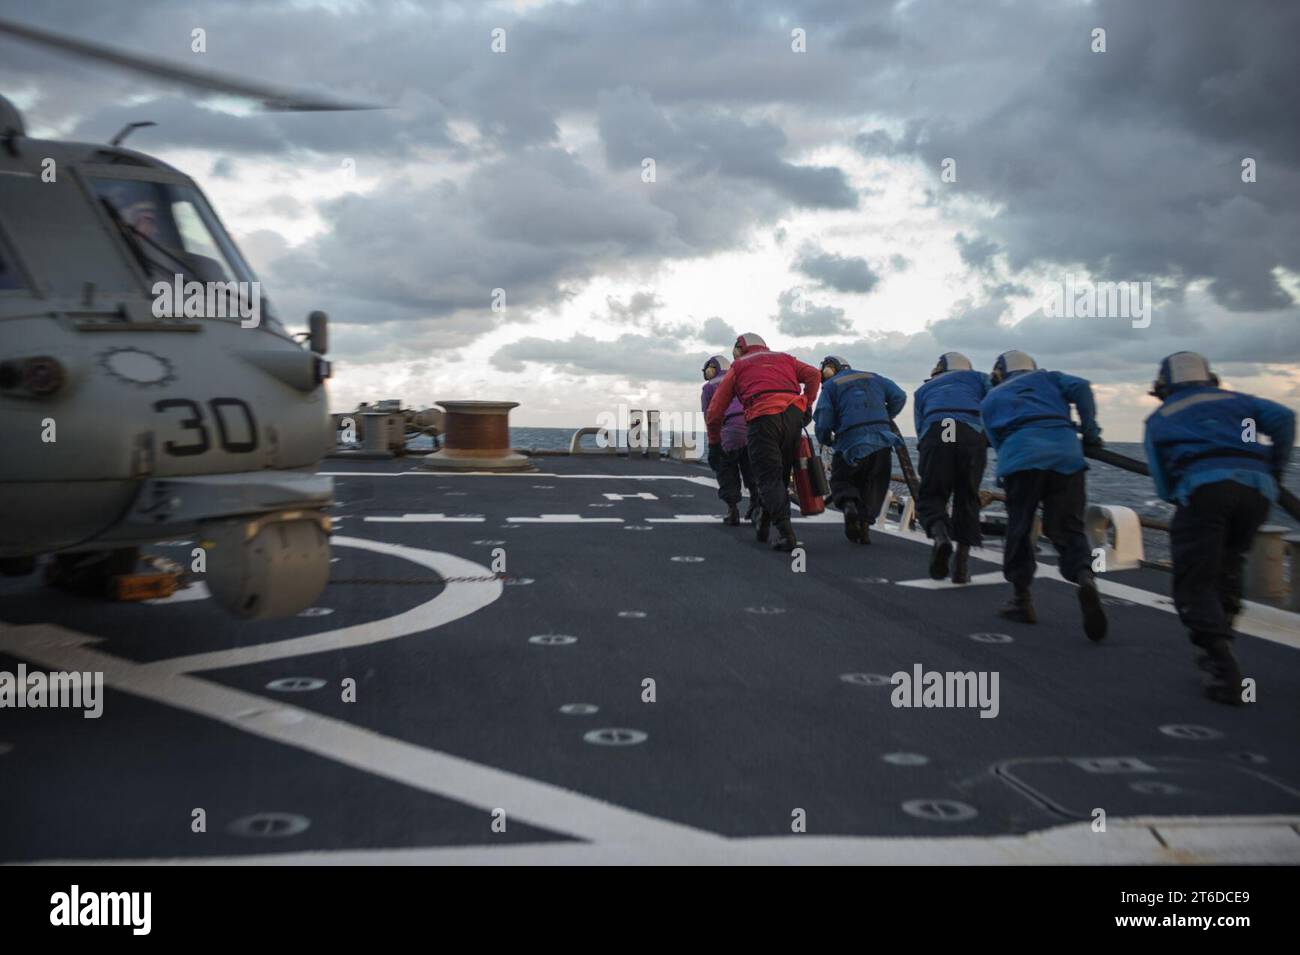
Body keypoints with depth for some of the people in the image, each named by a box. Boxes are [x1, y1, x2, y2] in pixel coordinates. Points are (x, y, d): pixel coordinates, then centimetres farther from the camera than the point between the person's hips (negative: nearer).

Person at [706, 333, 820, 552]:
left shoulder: (738, 367, 21)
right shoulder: (784, 358, 29)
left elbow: (715, 410, 17)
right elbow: (812, 375, 12)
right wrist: (807, 406, 16)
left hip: (762, 417, -3)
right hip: (794, 415, 3)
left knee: (768, 478, -3)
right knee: (781, 475, 15)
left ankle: (787, 534, -18)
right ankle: (764, 525, 22)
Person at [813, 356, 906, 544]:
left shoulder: (830, 387, 9)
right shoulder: (873, 378, 21)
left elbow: (823, 424, 0)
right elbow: (899, 396, 12)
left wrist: (828, 441, 20)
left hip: (851, 445, -3)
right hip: (883, 441, 3)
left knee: (840, 479, 17)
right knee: (873, 486, 19)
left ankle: (848, 504, -14)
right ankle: (864, 524, 4)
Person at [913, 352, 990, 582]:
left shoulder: (924, 388, 34)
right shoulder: (977, 378, 31)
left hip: (935, 434, 0)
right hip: (973, 434, 0)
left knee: (930, 496, 10)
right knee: (967, 498, 13)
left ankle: (940, 536, -20)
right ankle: (962, 563, 8)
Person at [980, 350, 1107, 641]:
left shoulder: (990, 400, 28)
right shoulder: (1045, 378, 28)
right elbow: (1079, 388, 9)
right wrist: (1090, 431, 12)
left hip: (1019, 459, -1)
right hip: (1066, 455, 1)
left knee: (1019, 528, 11)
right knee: (1068, 529, 6)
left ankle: (1022, 598, 14)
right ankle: (1085, 576, -21)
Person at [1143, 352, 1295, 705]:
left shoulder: (1159, 418, 24)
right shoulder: (1233, 400, 28)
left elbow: (1164, 486, 14)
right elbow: (1282, 418, 9)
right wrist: (1275, 470, 17)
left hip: (1202, 488, -3)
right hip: (1256, 487, 3)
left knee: (1194, 586, 0)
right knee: (1225, 567, 24)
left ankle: (1225, 671, -16)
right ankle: (1218, 650, 20)